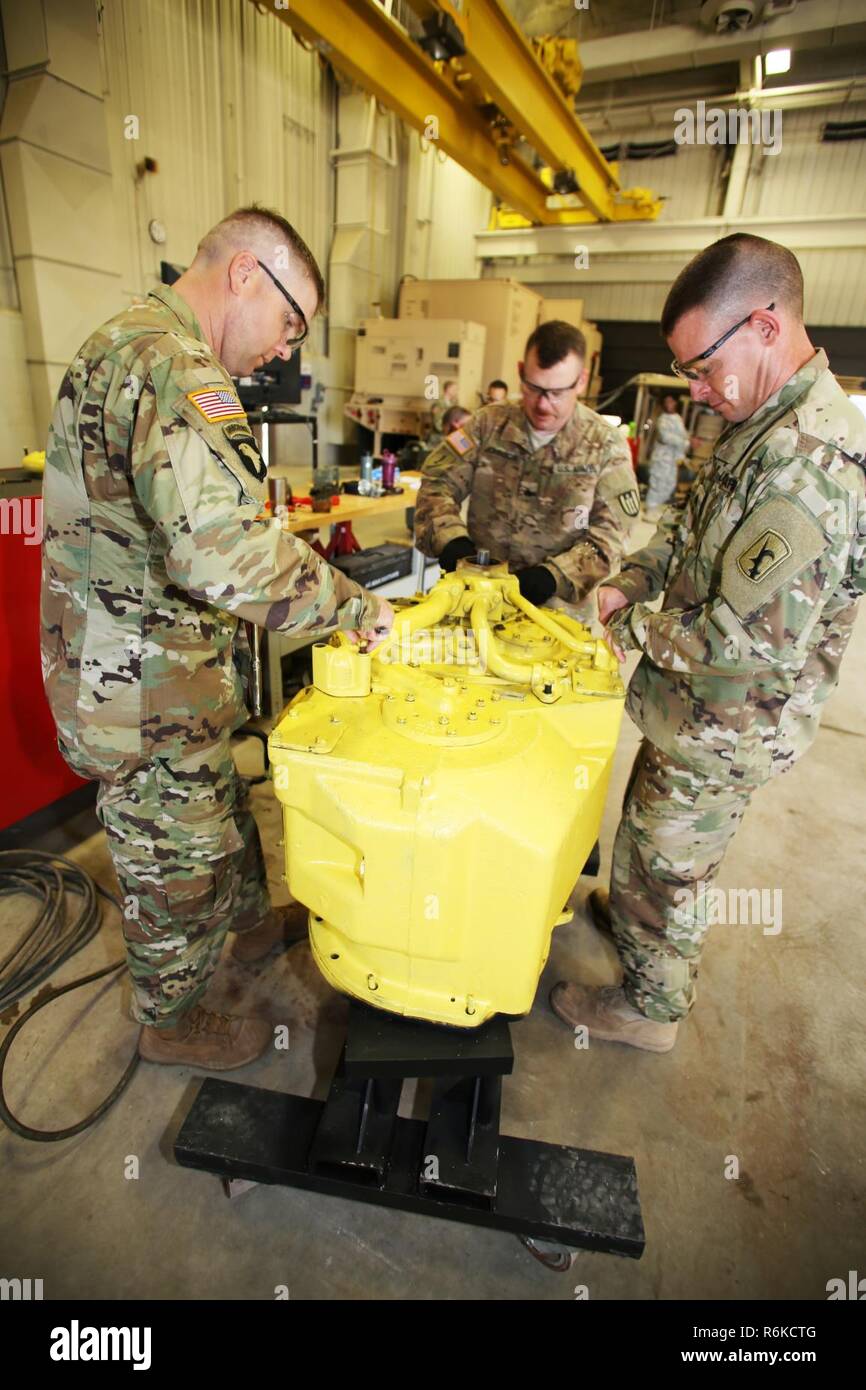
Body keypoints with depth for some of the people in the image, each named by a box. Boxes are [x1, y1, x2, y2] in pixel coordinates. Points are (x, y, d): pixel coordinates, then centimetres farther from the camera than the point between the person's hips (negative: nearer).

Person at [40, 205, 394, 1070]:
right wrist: (353, 608, -22)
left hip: (119, 663, 10)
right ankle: (172, 1022, 38)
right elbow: (222, 554, -37)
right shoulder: (175, 368, -23)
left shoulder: (124, 344, 14)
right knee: (177, 865, 11)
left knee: (219, 813, 27)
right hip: (148, 697, -10)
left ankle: (253, 922, 52)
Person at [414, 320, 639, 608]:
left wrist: (551, 576, -19)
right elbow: (438, 484, 5)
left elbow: (609, 535, -3)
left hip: (558, 604, -1)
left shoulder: (607, 446, 1)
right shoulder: (488, 424, 6)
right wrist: (453, 542, -14)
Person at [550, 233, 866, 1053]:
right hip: (697, 708, 9)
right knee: (647, 829, 28)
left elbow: (757, 640, -31)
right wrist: (633, 581, -1)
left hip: (727, 727, -9)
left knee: (663, 865, 11)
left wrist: (633, 631, -17)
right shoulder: (761, 425, 5)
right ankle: (628, 913, 56)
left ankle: (650, 1009, 36)